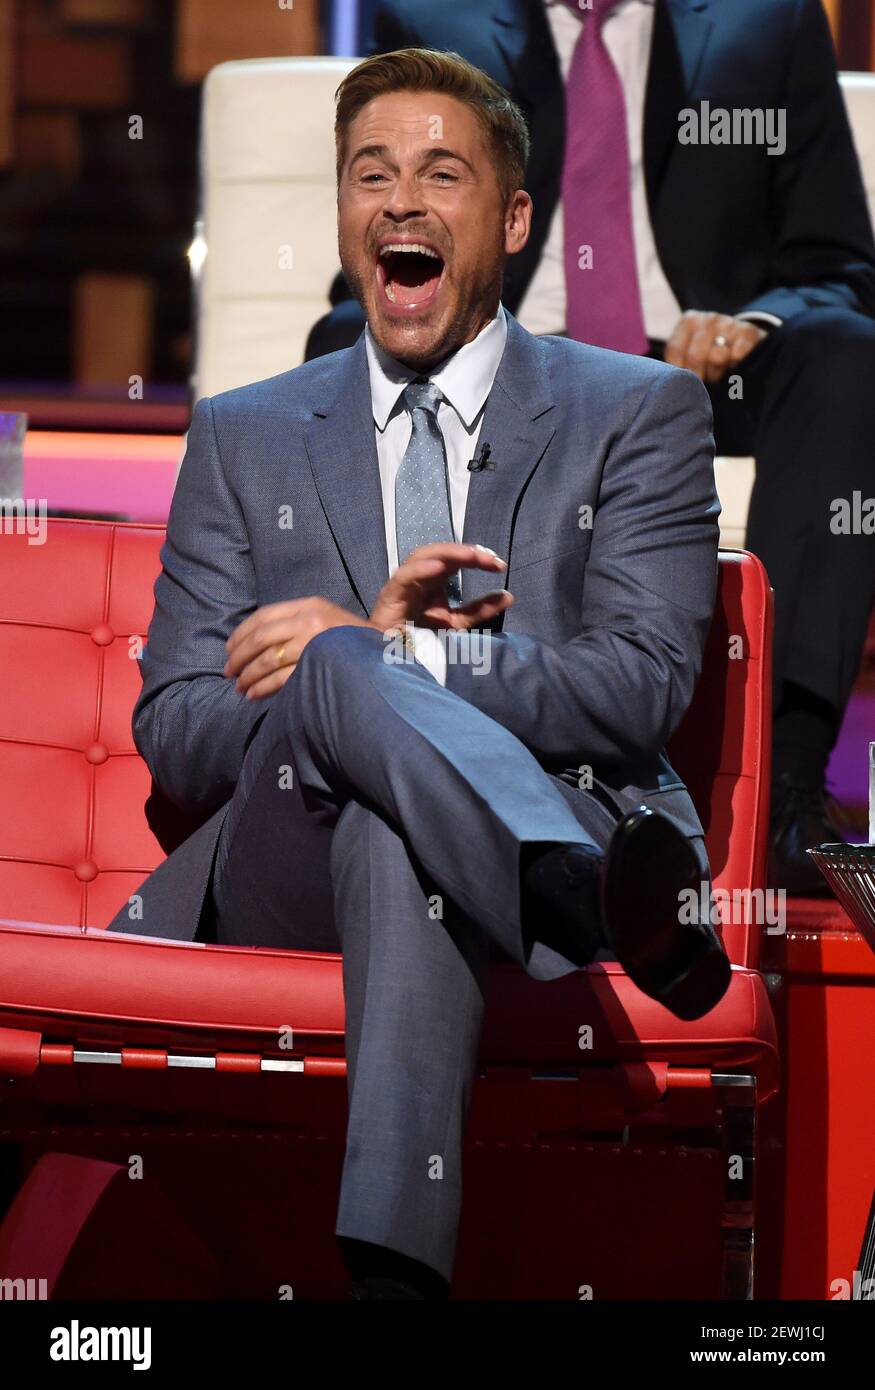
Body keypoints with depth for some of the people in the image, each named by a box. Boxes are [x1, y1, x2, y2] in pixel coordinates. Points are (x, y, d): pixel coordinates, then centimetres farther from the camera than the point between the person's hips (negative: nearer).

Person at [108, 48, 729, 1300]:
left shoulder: (638, 413, 16)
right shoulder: (244, 438, 23)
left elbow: (642, 693, 0)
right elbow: (176, 738, 13)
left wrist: (369, 660, -10)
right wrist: (372, 652, -8)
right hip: (288, 874, 2)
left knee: (399, 833, -40)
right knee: (337, 674, -35)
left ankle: (391, 1256, -60)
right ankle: (613, 911, -59)